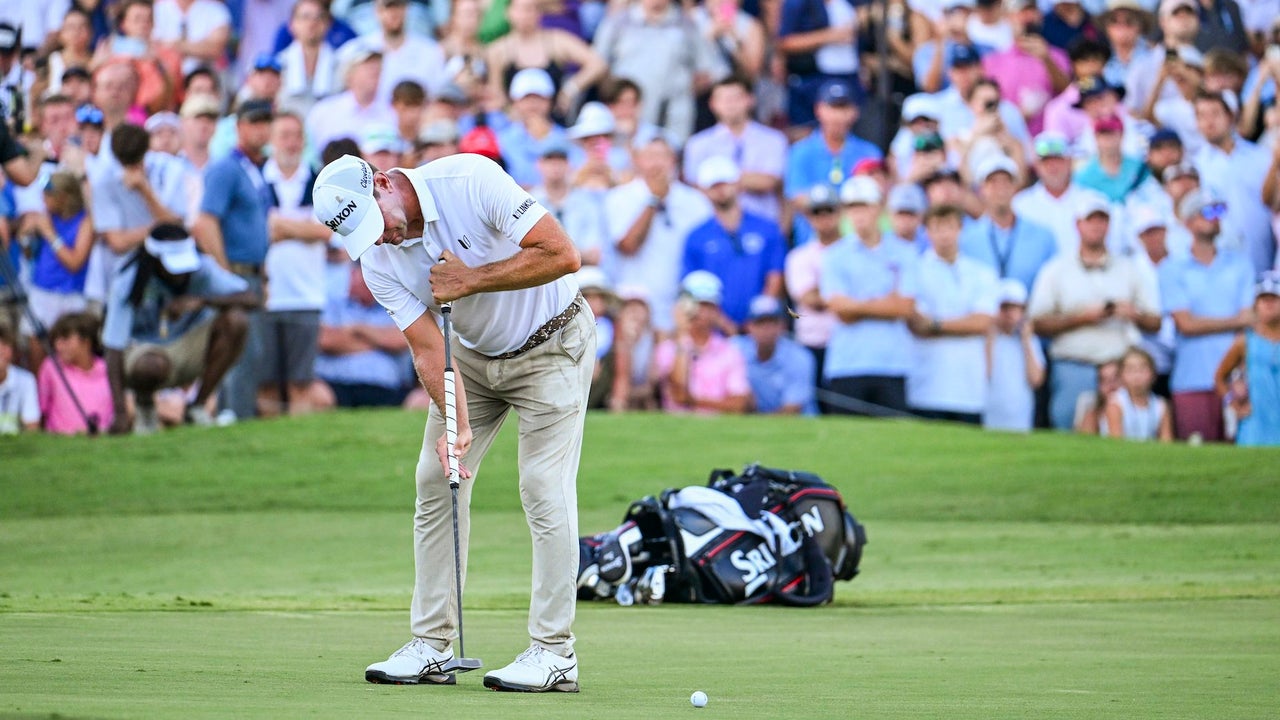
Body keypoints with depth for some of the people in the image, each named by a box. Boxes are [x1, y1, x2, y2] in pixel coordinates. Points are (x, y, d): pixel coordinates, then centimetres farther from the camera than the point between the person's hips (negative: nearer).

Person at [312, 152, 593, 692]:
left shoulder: (471, 181, -28)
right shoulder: (378, 261, -13)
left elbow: (562, 255, -30)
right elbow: (429, 350, -17)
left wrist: (472, 279, -30)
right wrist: (457, 425, -31)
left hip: (550, 346, -5)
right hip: (473, 353, 5)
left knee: (545, 487, -12)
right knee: (435, 482, 1)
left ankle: (553, 652, -9)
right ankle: (431, 646, 7)